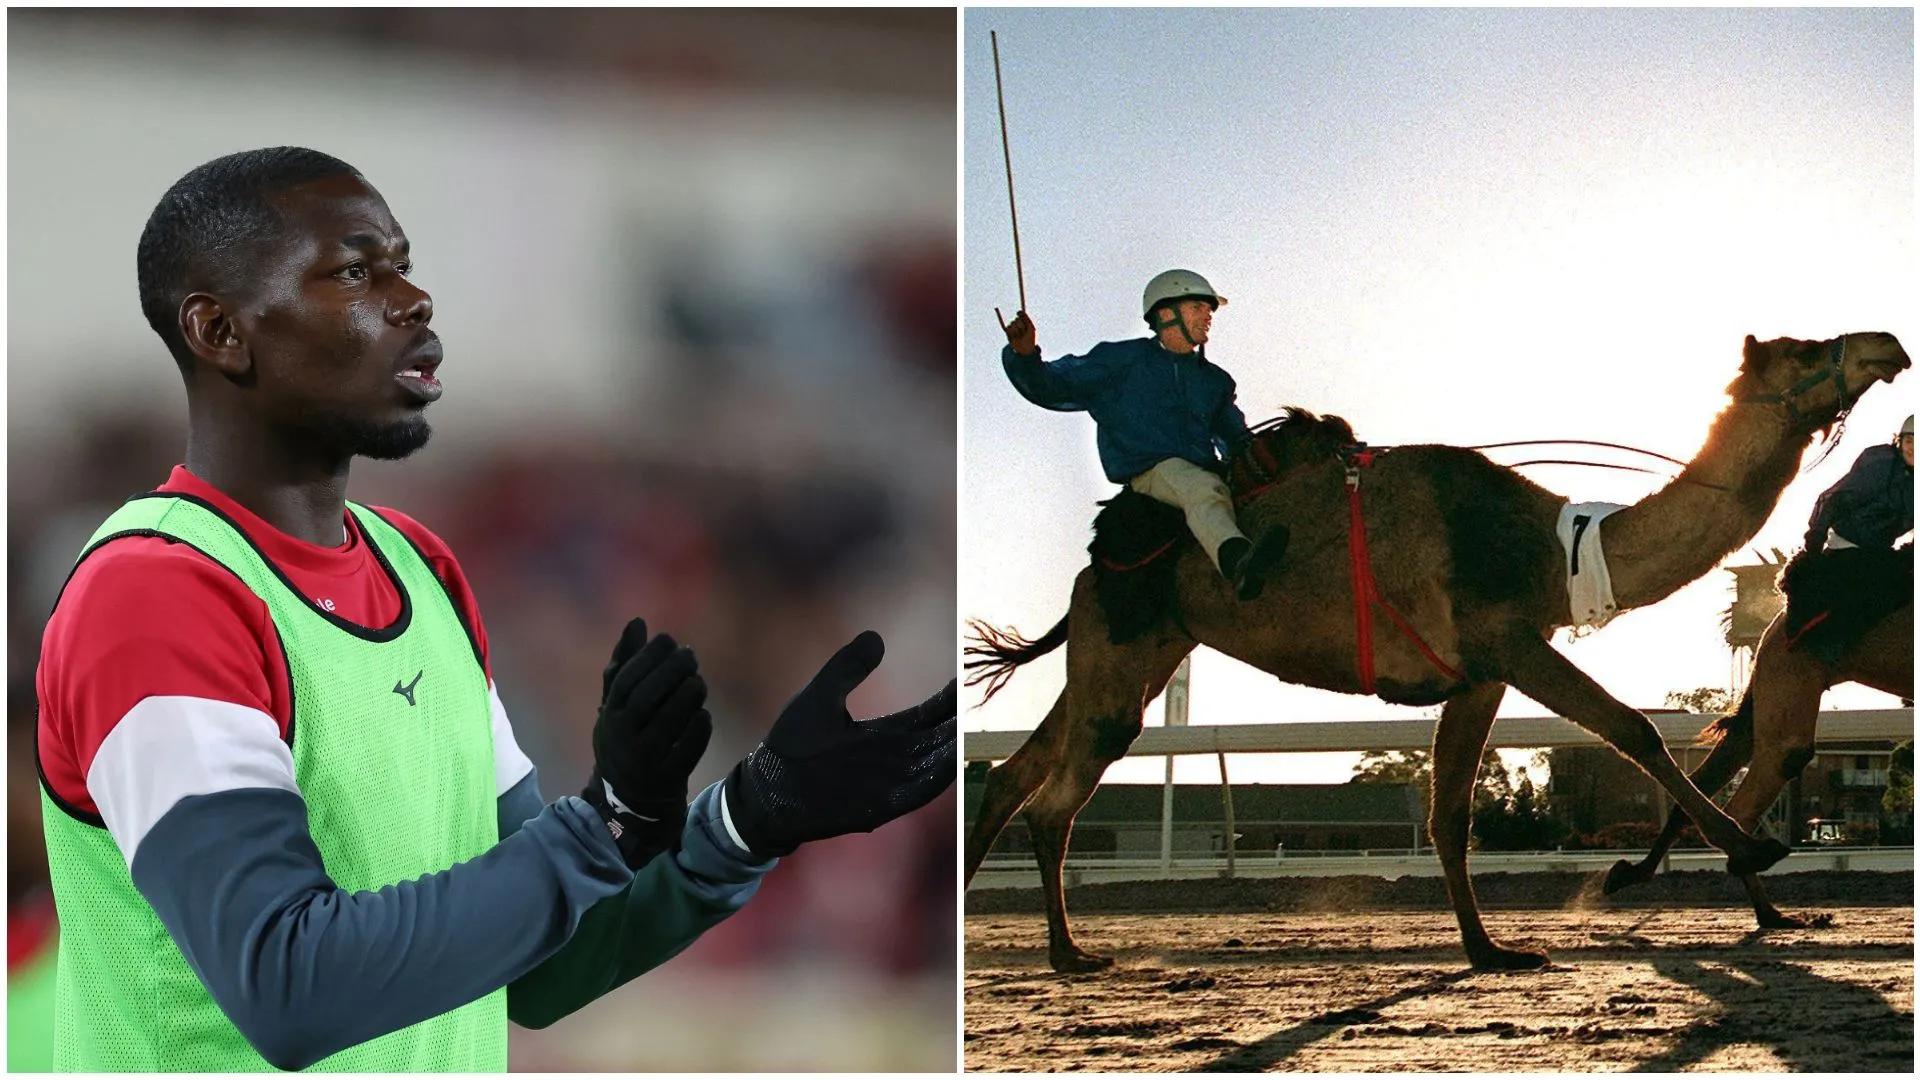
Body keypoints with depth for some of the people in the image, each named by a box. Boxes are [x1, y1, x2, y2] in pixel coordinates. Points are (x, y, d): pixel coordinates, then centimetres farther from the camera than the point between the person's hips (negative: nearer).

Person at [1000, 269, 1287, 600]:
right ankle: (1238, 562, -68)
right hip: (1149, 471, -6)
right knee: (1204, 488, -39)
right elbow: (1052, 388, 8)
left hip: (1203, 470, 6)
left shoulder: (1214, 380, 28)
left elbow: (1236, 439, 37)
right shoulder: (1121, 360, 12)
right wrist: (1026, 356, -11)